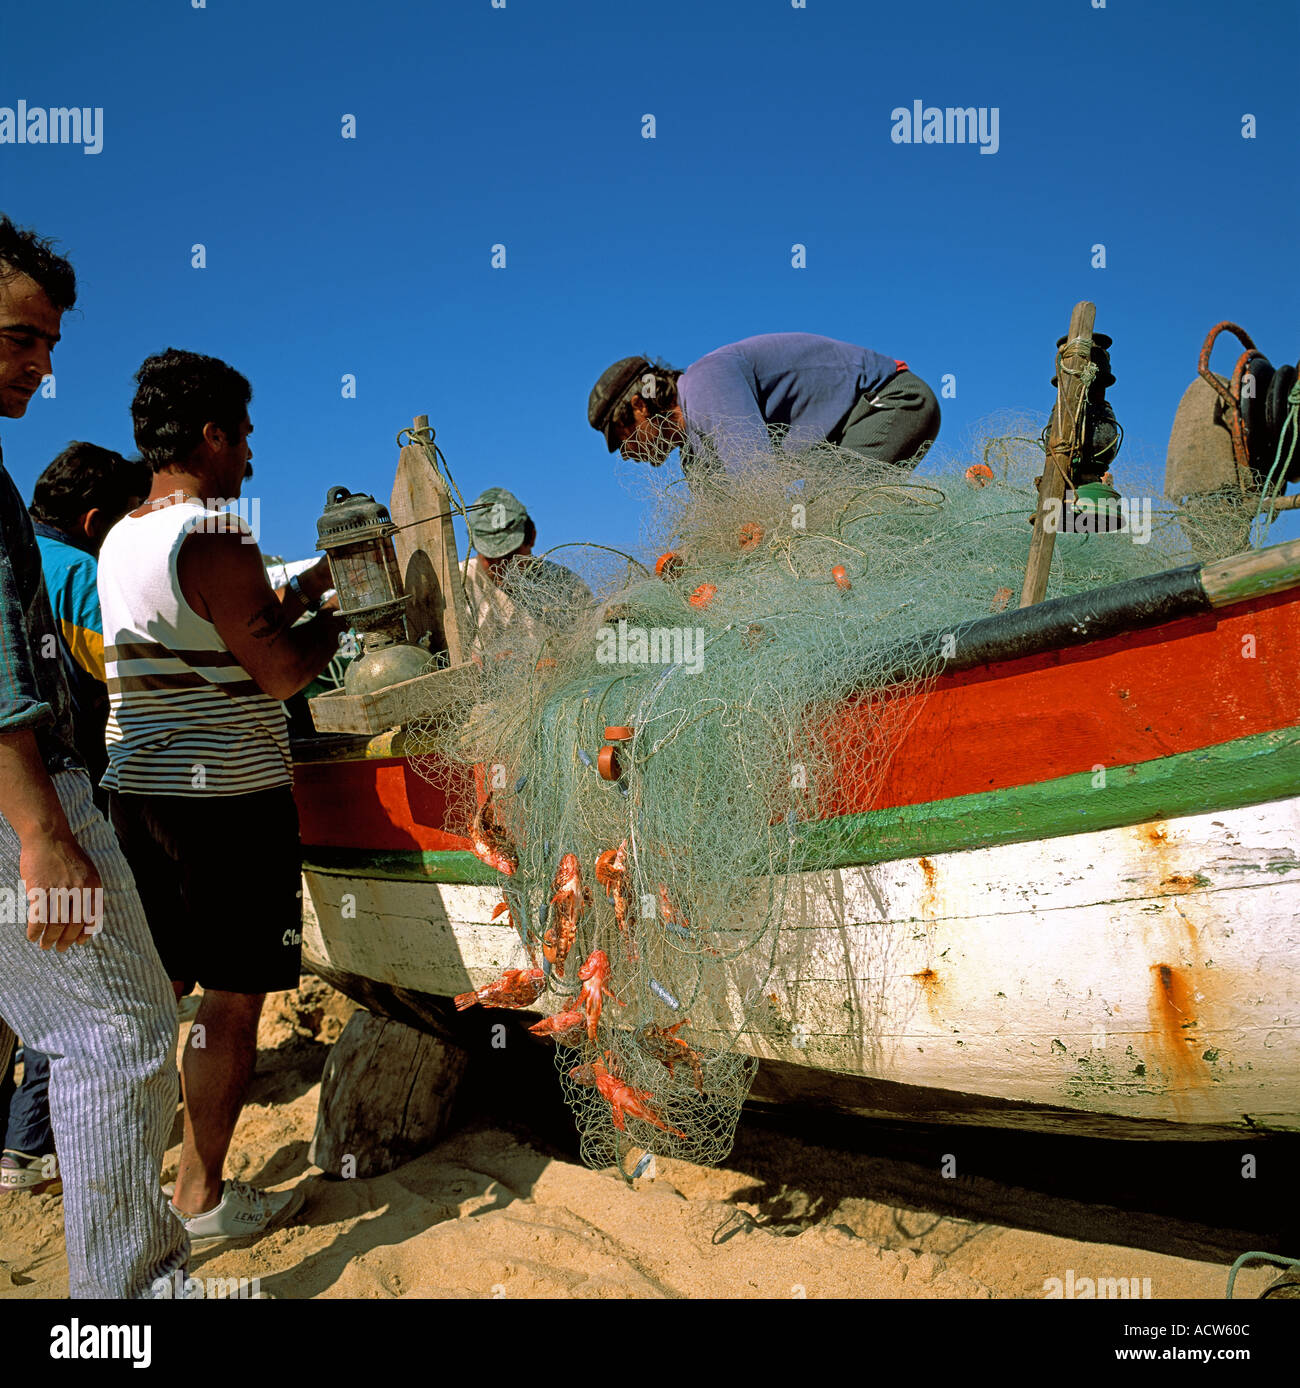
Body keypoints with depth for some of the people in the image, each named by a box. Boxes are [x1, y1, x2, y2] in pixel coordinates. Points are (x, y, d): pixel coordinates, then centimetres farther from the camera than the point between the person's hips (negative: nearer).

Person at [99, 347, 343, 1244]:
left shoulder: (121, 540, 14)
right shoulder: (214, 539, -15)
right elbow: (283, 672, -16)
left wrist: (300, 591, 21)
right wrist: (334, 621, 2)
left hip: (137, 789, 9)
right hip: (226, 797, -9)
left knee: (158, 987, 18)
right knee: (234, 997, 2)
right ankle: (202, 1196, 12)